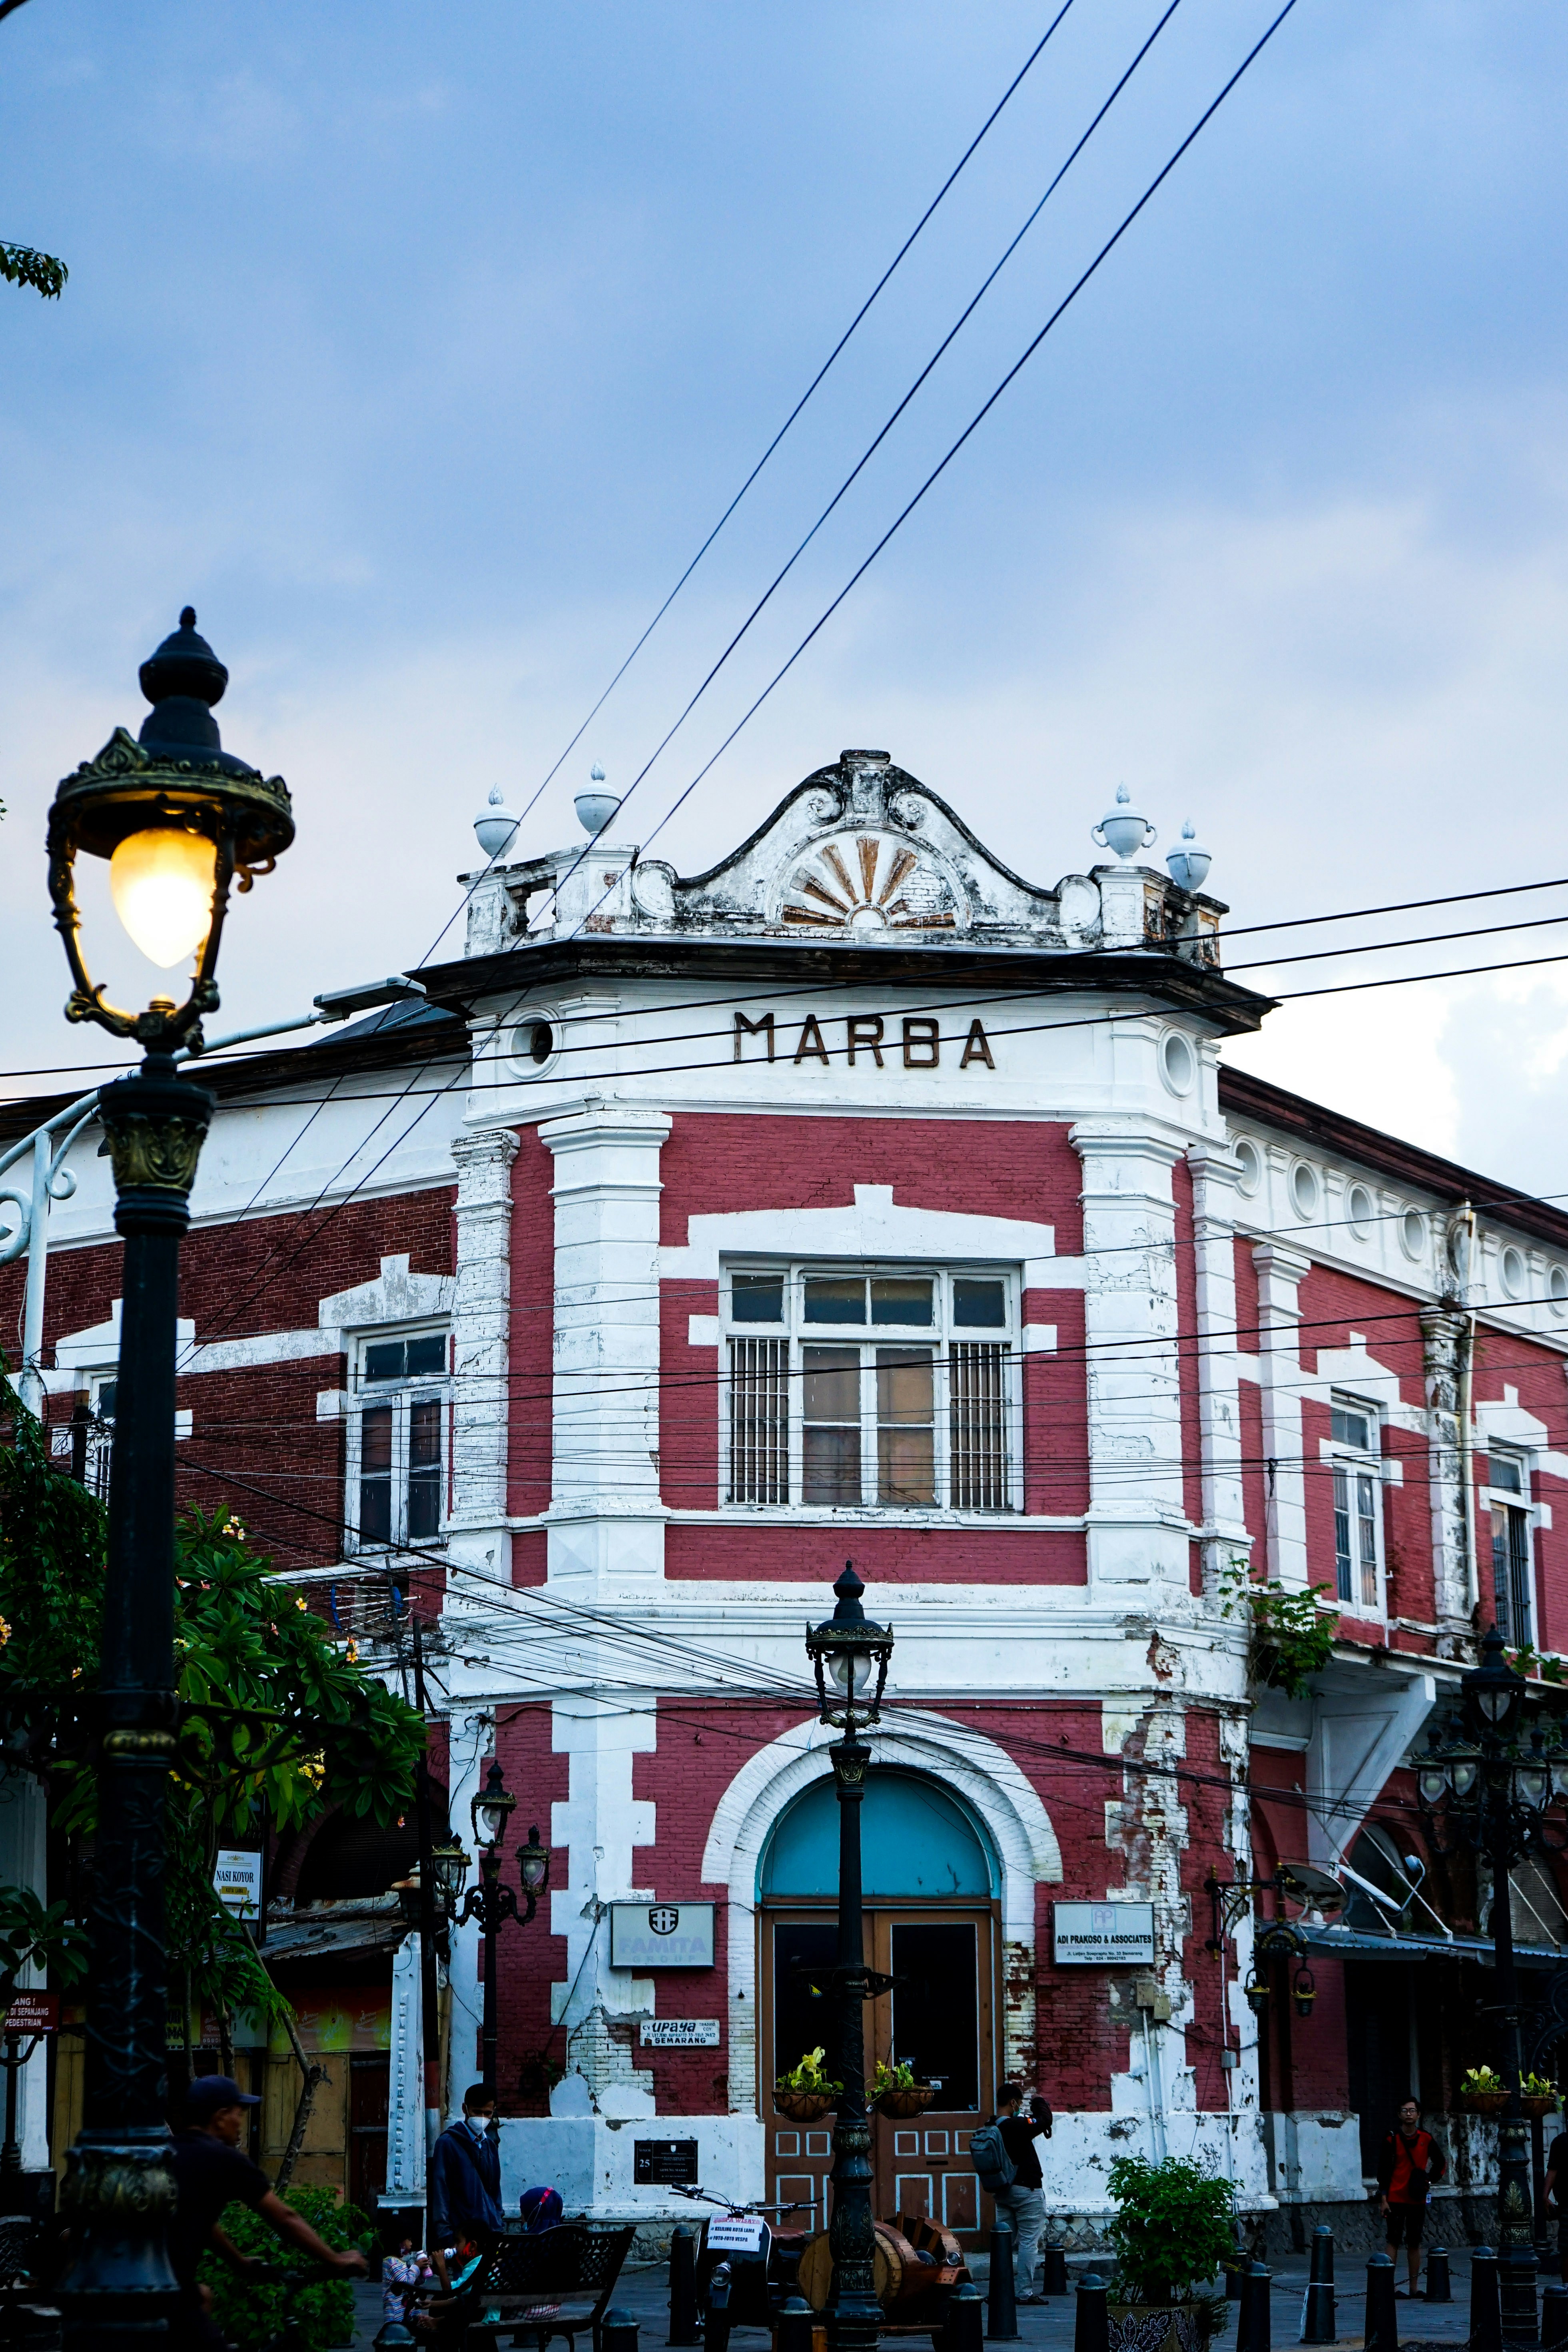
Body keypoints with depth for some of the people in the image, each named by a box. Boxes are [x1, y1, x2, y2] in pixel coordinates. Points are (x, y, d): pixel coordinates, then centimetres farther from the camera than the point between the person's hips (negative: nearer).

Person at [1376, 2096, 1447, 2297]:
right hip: (1396, 2199, -3)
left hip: (1418, 2200, 3)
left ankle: (1414, 2287, 12)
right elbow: (1383, 2170, -2)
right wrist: (1384, 2199, -7)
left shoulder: (1426, 2139, 5)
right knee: (1394, 2241, -5)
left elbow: (1441, 2163, 18)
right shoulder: (1392, 2140, -2)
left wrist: (1429, 2180, 4)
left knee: (1415, 2243, 8)